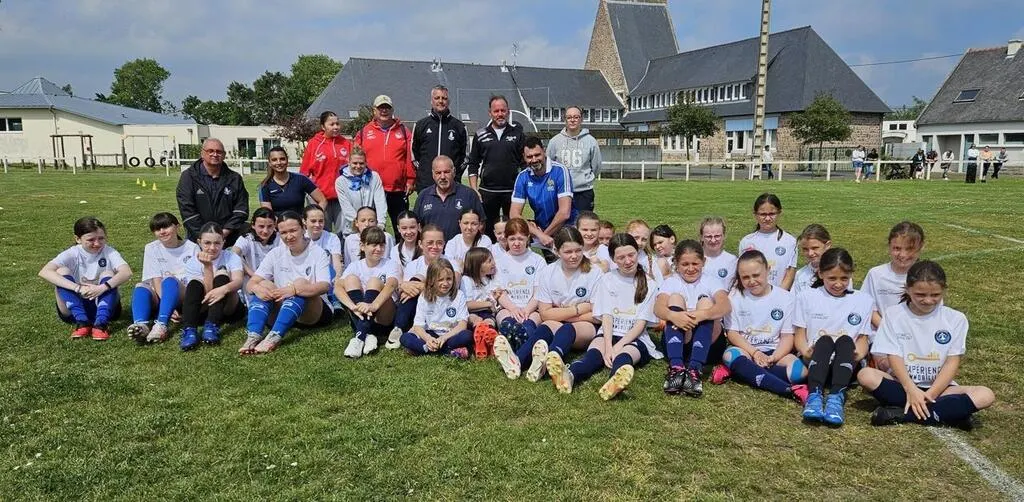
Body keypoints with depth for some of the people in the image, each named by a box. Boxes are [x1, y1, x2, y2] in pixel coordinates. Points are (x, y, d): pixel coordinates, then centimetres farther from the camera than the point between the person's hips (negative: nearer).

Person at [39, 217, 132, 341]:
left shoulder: (108, 252, -7)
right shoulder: (72, 254, -7)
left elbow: (127, 273, -26)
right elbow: (44, 272, -26)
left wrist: (103, 287, -42)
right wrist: (77, 288, -38)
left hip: (103, 304, -1)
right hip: (75, 309, 1)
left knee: (108, 274, -24)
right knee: (62, 271, -20)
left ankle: (101, 323, -36)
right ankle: (82, 322, -29)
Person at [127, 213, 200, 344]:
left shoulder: (192, 248, 1)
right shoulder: (151, 249, 4)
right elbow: (156, 281, -7)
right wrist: (169, 306, -23)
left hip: (187, 297, -2)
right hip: (160, 296, 2)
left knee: (169, 279, -32)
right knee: (141, 287, -27)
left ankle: (161, 325, -51)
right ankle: (141, 325, -53)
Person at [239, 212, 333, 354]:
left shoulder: (318, 252, -5)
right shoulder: (275, 253, 6)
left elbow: (324, 286, -21)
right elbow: (251, 283, -2)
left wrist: (294, 289, -38)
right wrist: (256, 288, -28)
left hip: (315, 313, -3)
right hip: (282, 312, 4)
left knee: (301, 283, -31)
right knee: (263, 285, -19)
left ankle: (274, 337, -45)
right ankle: (253, 336, -38)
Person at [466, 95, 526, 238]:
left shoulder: (517, 132, 3)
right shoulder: (481, 135, 7)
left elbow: (525, 161, 4)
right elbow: (473, 164, 10)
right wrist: (474, 189, 1)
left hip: (512, 191, -1)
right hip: (487, 192, 1)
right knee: (487, 230, 7)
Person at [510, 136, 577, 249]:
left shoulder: (560, 171, -13)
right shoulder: (523, 177, -1)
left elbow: (564, 212, -19)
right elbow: (514, 214, -7)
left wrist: (545, 235, -11)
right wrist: (539, 234, -20)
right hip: (540, 229, 4)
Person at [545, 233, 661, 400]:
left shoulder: (648, 284, 7)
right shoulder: (607, 280, 11)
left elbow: (641, 324, -1)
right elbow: (606, 316, -1)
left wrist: (618, 346, -16)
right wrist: (608, 347, -18)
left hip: (636, 339, -1)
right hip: (608, 334, 1)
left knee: (623, 355, -36)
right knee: (595, 351, -32)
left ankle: (617, 382, -70)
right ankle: (569, 376, -64)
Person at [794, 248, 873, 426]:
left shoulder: (863, 301, 10)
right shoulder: (807, 297, 7)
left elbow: (862, 338, 6)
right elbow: (799, 334, 4)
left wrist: (858, 354, -17)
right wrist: (806, 350, -18)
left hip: (845, 364, 1)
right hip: (815, 361, 0)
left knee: (845, 340, -31)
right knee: (824, 340, -32)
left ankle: (837, 397, -46)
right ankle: (814, 394, -49)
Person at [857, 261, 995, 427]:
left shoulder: (955, 319, 0)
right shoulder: (894, 314, -1)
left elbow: (952, 362, -5)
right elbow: (894, 356, -7)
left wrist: (930, 394, -18)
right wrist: (911, 390, -22)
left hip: (939, 387, 1)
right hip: (902, 384, -1)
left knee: (985, 395, -26)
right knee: (866, 376, -30)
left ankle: (902, 414, -28)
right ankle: (951, 411, -26)